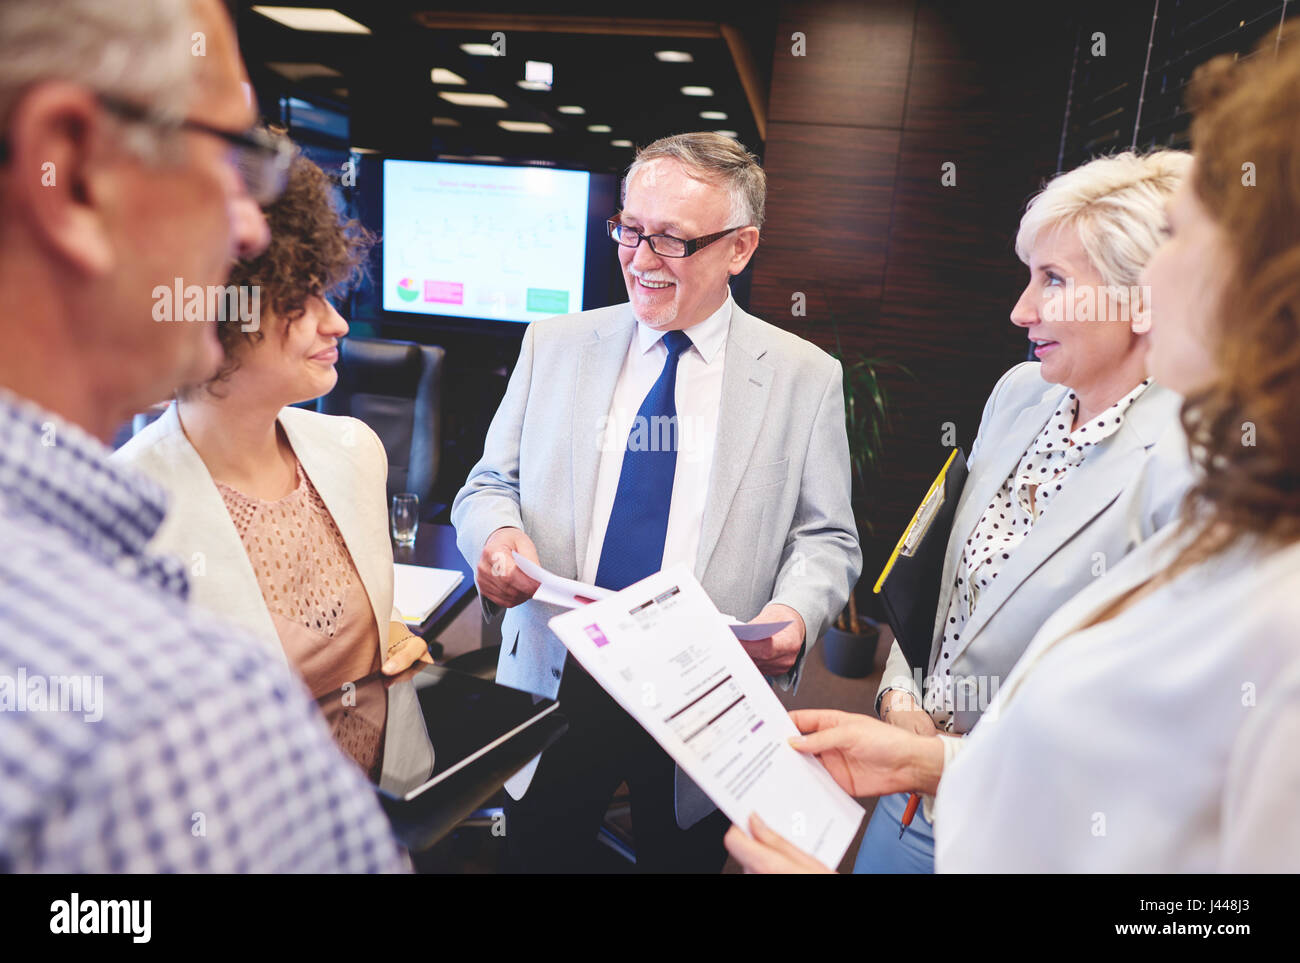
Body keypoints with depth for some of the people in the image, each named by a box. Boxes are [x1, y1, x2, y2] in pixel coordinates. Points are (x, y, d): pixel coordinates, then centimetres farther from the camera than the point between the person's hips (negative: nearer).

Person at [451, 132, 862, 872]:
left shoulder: (806, 378, -4)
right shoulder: (554, 346, 1)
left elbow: (826, 539, -2)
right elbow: (491, 485, 5)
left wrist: (795, 612, -23)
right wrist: (498, 532, -18)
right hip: (555, 682, 2)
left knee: (682, 859, 20)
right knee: (538, 857, 19)